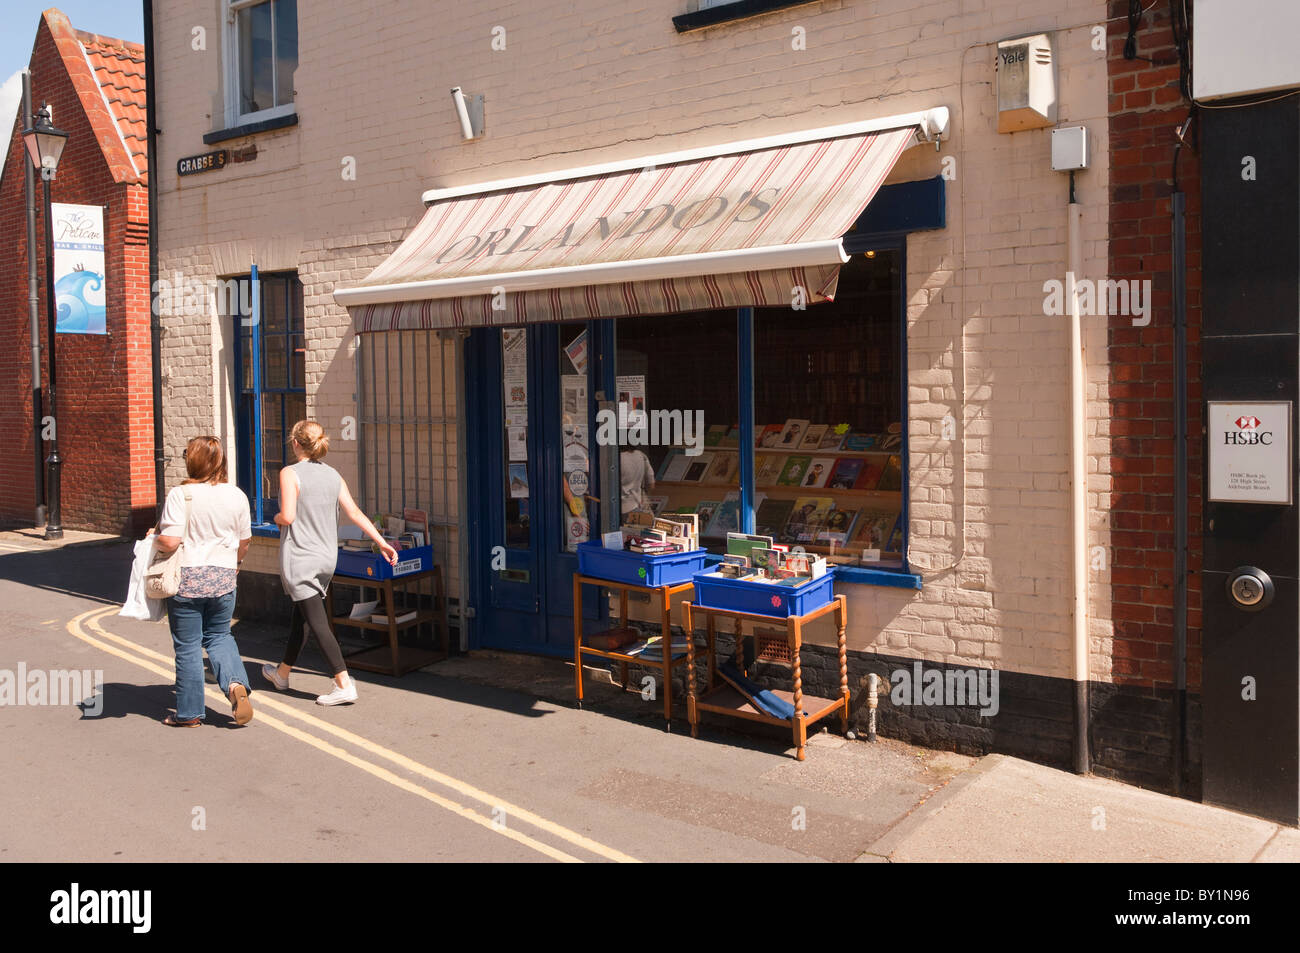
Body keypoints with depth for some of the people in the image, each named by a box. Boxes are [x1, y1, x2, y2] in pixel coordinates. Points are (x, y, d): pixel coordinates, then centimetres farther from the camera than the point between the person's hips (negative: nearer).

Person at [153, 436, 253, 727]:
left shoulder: (180, 495, -13)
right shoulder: (236, 495, 1)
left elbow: (170, 541, -18)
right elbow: (244, 542, 9)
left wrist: (154, 540, 4)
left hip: (187, 578, -3)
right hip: (223, 578, 4)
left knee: (187, 646, 8)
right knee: (219, 636, 21)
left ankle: (189, 712, 17)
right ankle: (235, 682, -3)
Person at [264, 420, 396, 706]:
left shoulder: (290, 474, -12)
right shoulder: (332, 474, 5)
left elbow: (287, 516, -20)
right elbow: (355, 513, 1)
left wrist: (277, 518, 3)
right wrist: (382, 542, 3)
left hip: (299, 558, -7)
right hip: (326, 557, 7)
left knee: (318, 623, -7)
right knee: (300, 616, 21)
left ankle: (344, 685, -11)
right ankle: (283, 673, 38)